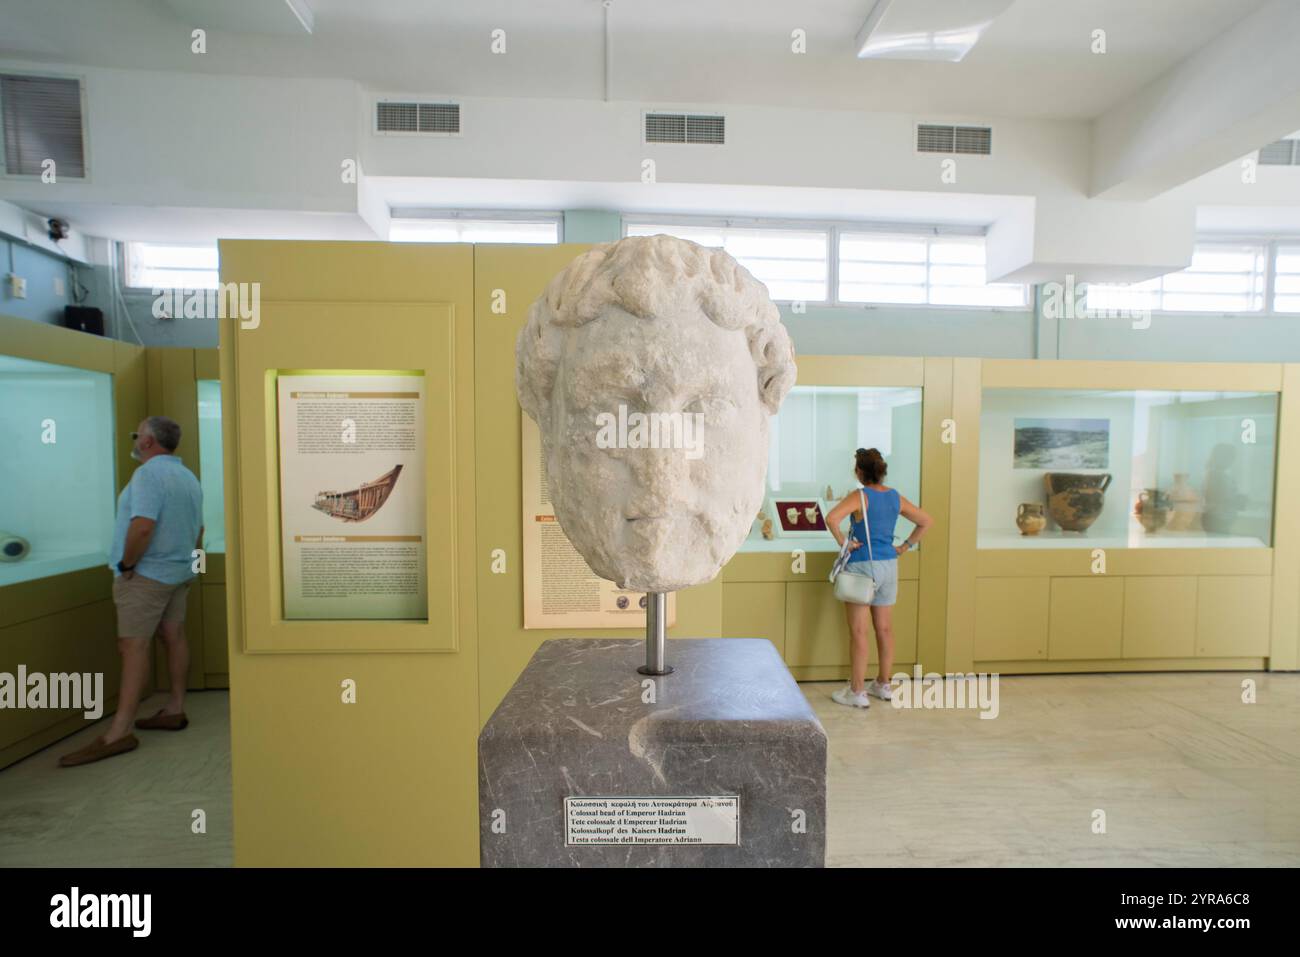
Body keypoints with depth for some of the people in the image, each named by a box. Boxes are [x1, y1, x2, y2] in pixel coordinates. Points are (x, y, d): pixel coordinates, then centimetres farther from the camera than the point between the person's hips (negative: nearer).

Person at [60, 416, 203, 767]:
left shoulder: (148, 474, -17)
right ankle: (175, 710, 21)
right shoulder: (189, 477, 12)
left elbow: (143, 526, -28)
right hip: (179, 572, 9)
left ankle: (119, 733, -6)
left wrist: (126, 564, -16)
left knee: (134, 646, -8)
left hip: (146, 575, -9)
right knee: (174, 636, 13)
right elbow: (197, 528, 17)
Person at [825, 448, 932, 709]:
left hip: (862, 566, -6)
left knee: (858, 631, 1)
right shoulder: (896, 497, 4)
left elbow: (831, 518, -30)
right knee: (885, 629, 16)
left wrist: (843, 542, -16)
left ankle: (857, 692, 8)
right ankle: (884, 685, 29)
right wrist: (905, 547, 13)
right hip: (889, 565, 6)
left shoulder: (859, 496, -14)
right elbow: (926, 521, 14)